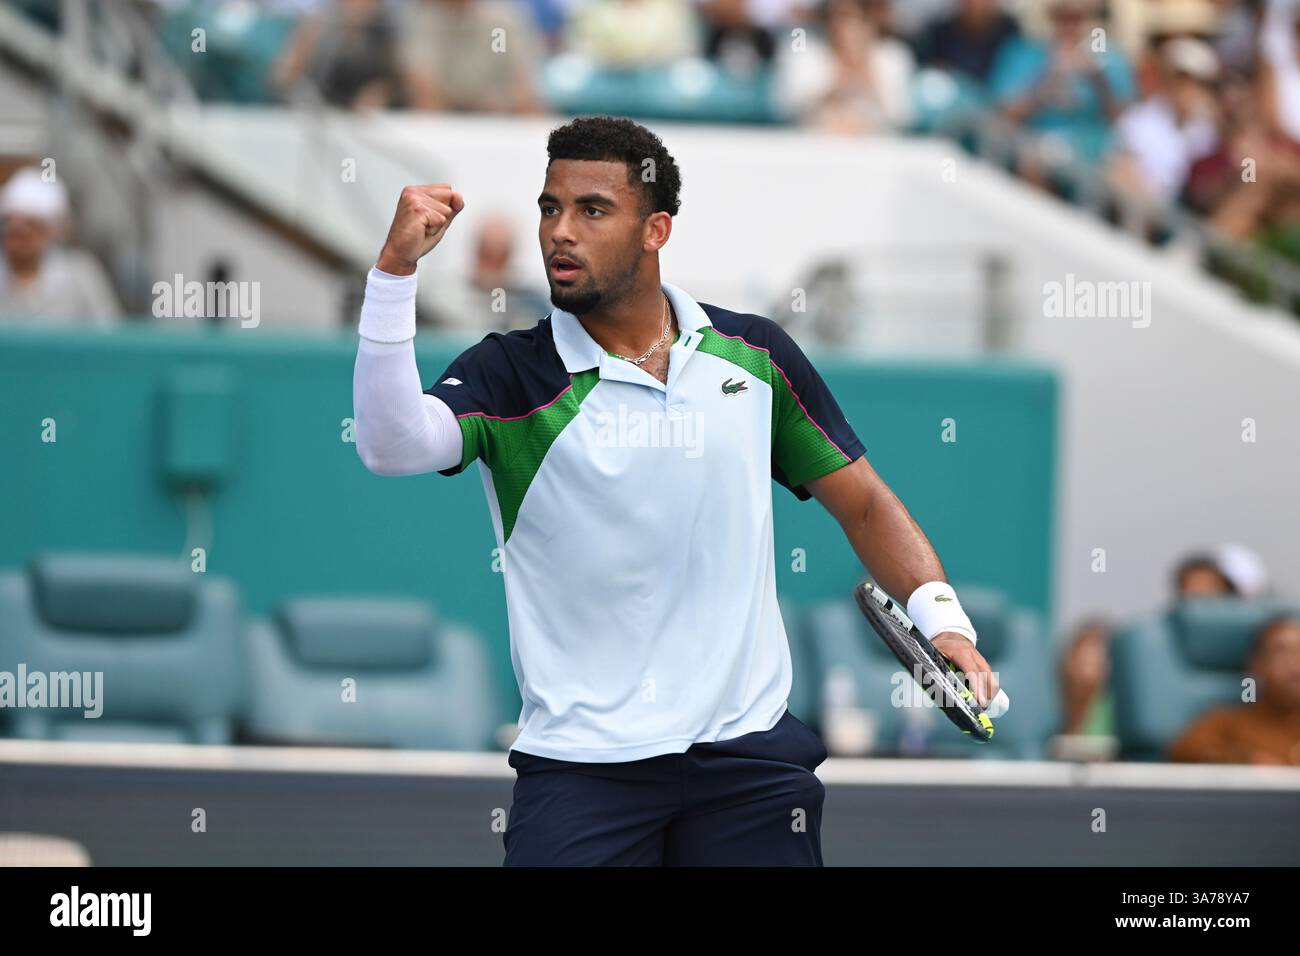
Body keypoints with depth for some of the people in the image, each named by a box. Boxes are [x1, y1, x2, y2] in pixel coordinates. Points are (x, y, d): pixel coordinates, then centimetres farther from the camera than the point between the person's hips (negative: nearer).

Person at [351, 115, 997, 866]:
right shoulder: (509, 376, -2)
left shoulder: (756, 355, 6)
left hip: (748, 751, 2)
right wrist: (396, 268, -31)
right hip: (581, 766, -2)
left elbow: (861, 501, 14)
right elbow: (393, 446, -21)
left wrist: (944, 619, -2)